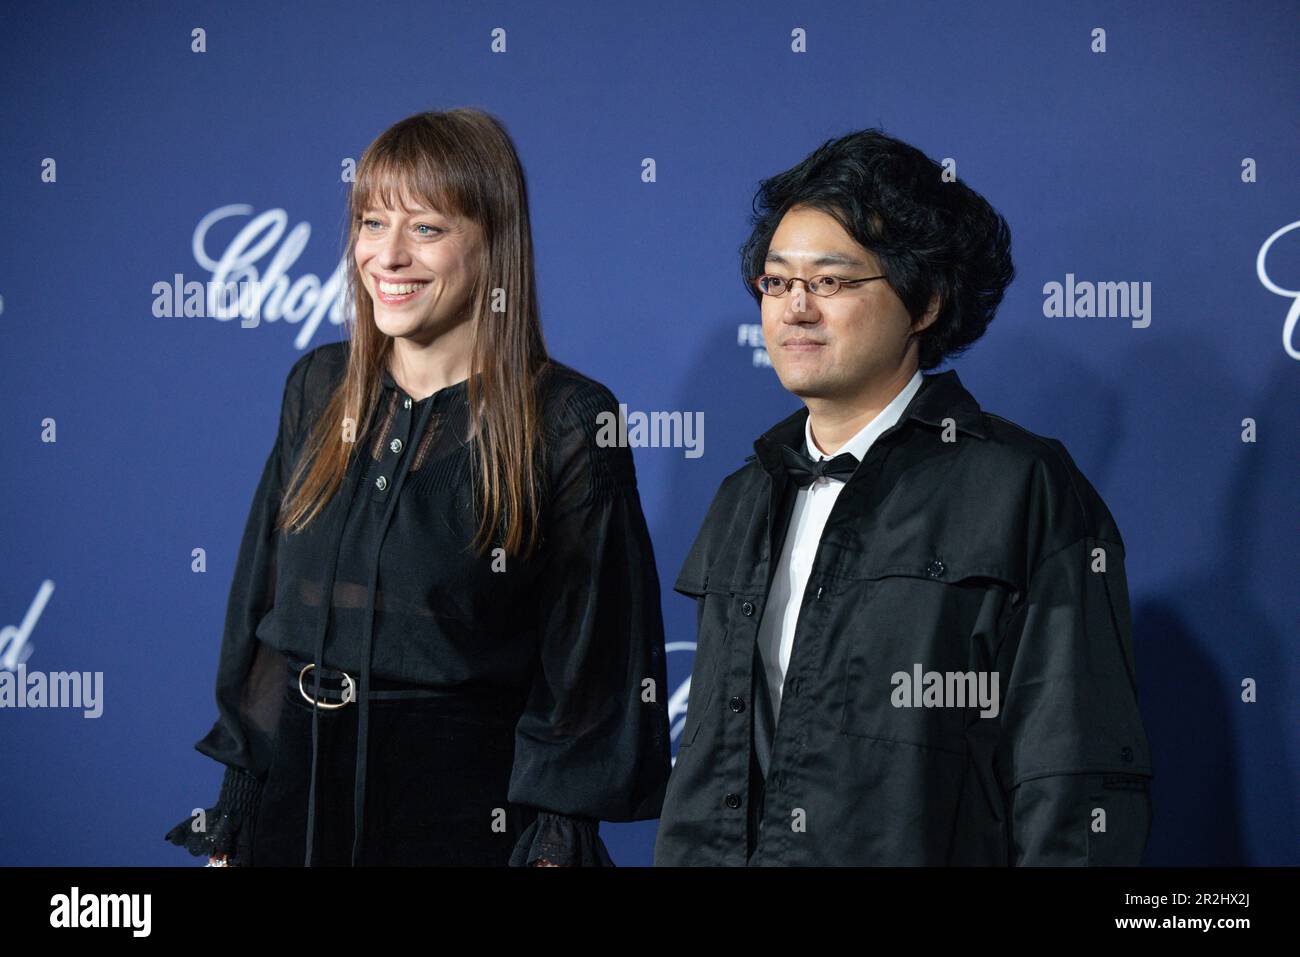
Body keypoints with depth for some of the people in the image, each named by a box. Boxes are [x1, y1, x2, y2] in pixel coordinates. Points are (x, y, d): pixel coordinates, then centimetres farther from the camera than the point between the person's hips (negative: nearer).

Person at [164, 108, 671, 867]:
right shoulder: (319, 387, 4)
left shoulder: (570, 424, -10)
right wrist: (226, 827, 7)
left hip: (462, 822, -4)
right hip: (289, 798, 4)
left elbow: (587, 665, -8)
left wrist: (554, 845, -12)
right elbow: (258, 604, 9)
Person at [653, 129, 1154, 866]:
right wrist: (683, 857, 6)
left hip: (928, 849, -6)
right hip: (741, 852, 6)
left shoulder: (1026, 492, -8)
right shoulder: (744, 503, 13)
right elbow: (709, 761, 15)